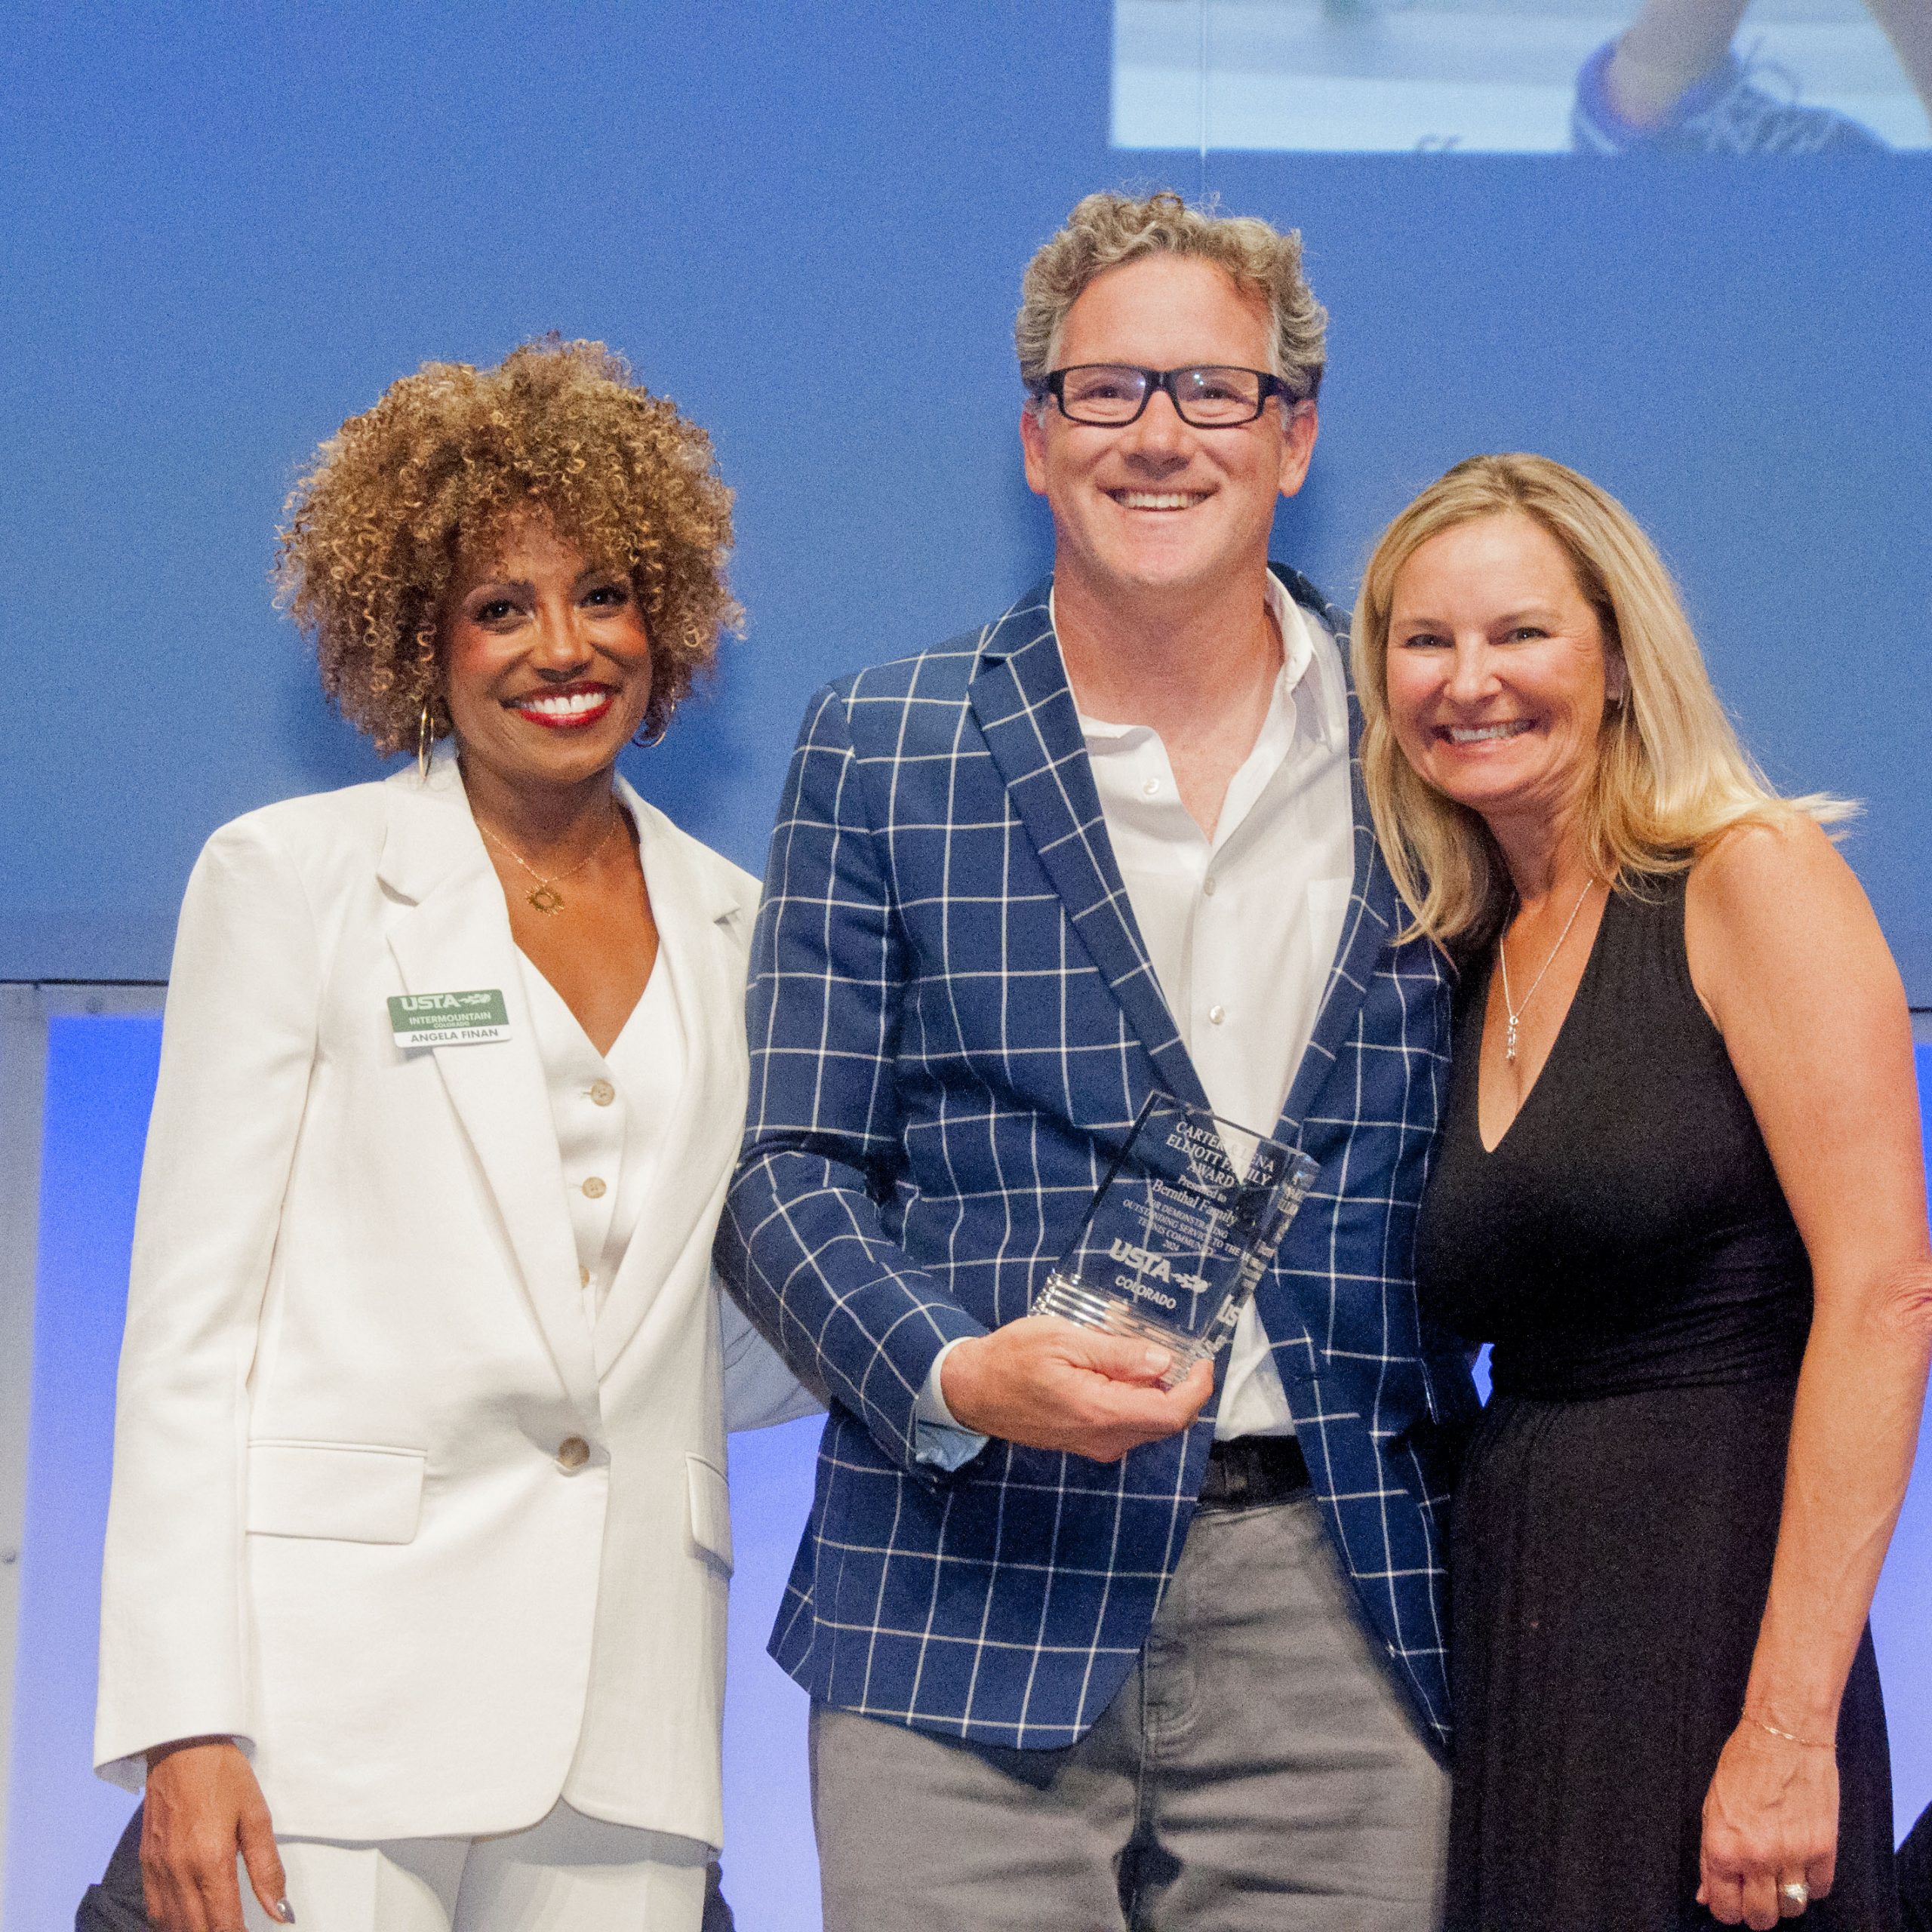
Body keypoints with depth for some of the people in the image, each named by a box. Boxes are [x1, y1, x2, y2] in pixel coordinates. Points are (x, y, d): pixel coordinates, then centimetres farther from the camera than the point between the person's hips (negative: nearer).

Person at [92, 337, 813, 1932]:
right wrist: (184, 1722, -10)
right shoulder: (293, 882, 5)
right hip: (347, 1667, -3)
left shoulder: (734, 931, 15)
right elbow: (190, 1321, -1)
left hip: (630, 1707, 3)